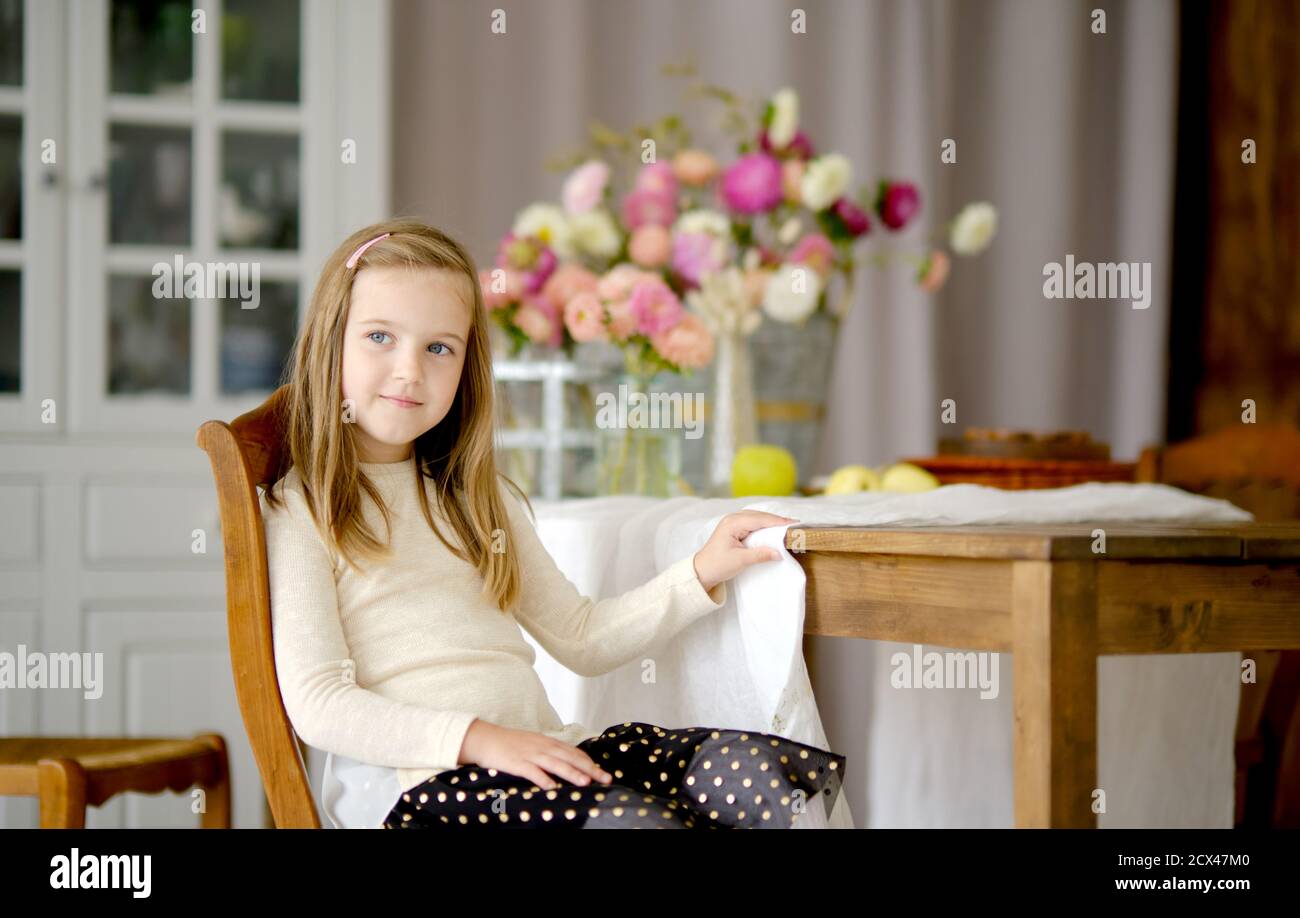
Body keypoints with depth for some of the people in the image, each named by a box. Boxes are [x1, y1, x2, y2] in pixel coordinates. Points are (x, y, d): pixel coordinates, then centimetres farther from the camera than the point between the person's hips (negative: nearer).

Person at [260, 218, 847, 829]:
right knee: (637, 819, -35)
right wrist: (477, 738, -17)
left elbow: (582, 639, 26)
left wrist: (701, 574, 12)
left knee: (763, 773, -21)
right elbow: (316, 704, -7)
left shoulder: (476, 497, 24)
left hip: (554, 749, 6)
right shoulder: (300, 511, 3)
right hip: (434, 776, -6)